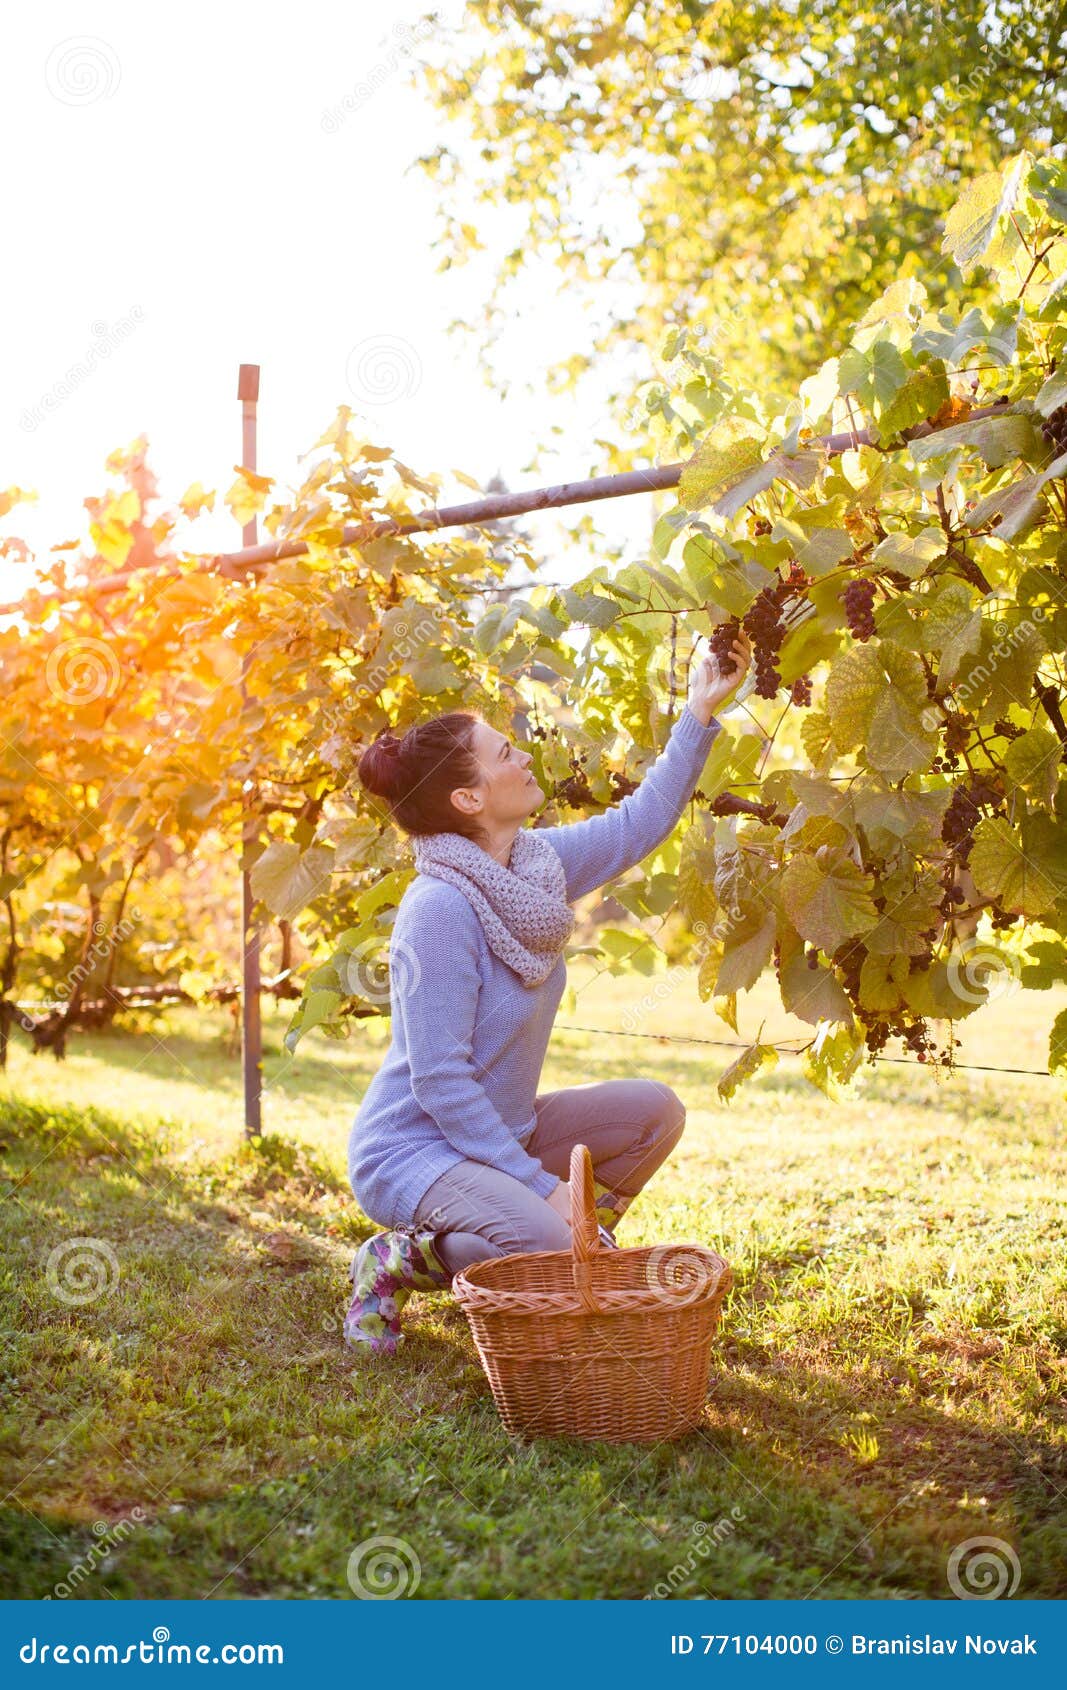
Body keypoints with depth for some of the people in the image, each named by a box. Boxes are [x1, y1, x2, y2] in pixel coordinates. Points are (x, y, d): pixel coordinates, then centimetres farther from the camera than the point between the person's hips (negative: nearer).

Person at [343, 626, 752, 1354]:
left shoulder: (540, 862, -2)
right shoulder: (440, 910, -25)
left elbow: (639, 823, 13)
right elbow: (439, 1082, -25)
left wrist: (700, 709, 7)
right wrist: (540, 1183, -22)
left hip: (498, 1130, 9)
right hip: (413, 1150, -9)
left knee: (656, 1112, -1)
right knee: (554, 1246, -29)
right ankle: (405, 1259, -1)